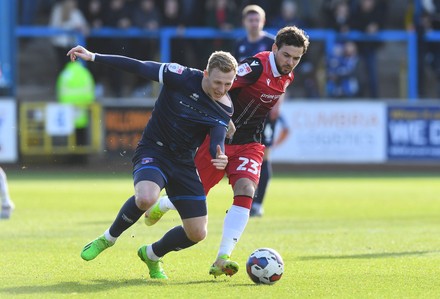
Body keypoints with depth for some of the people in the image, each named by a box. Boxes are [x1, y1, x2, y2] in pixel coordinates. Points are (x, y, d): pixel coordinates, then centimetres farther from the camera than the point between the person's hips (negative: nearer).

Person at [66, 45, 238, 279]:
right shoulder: (182, 77, -16)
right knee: (146, 198, -36)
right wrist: (93, 57, -16)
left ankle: (151, 255, 31)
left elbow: (217, 143, -15)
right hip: (153, 151, -4)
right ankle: (108, 238, -6)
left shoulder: (225, 109, -6)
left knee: (197, 233, -1)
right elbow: (140, 68, -13)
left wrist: (220, 158, -40)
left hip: (184, 163, 4)